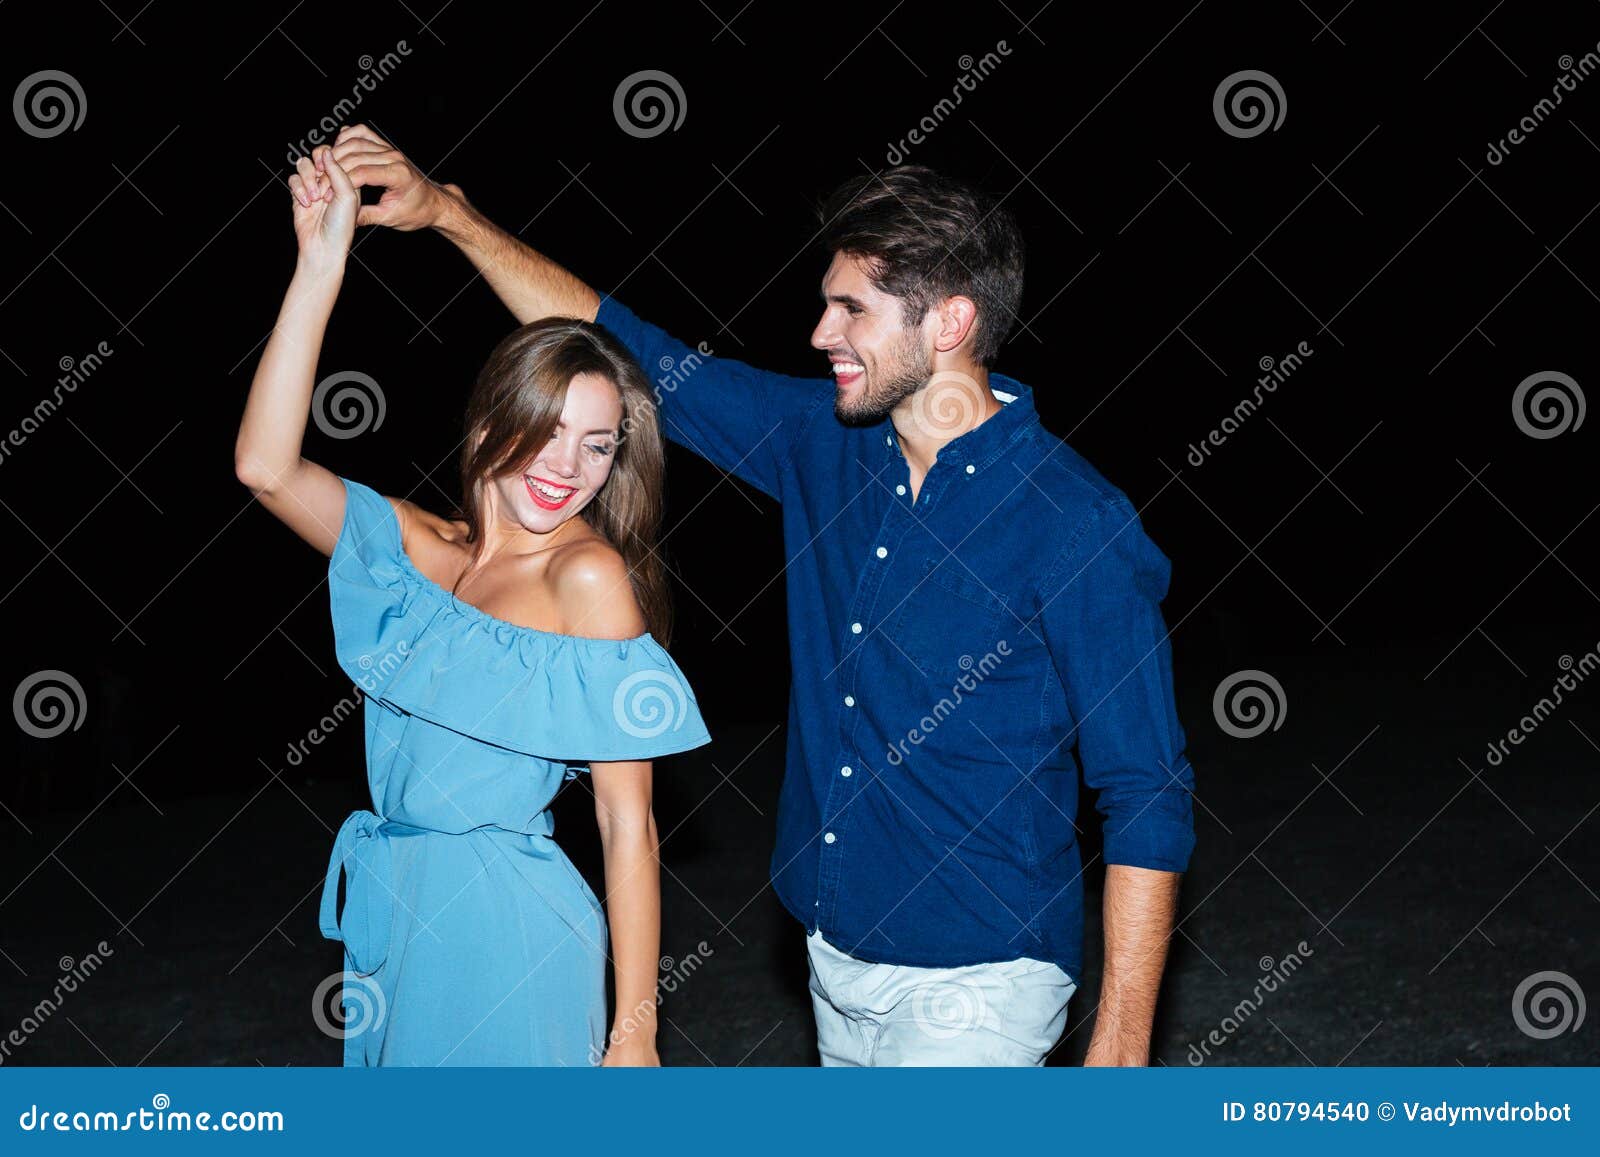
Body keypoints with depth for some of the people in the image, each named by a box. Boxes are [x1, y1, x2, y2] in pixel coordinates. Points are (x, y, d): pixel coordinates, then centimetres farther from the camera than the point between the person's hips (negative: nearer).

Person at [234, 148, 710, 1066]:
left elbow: (630, 827, -14)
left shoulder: (589, 576, -13)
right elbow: (267, 466, -8)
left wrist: (634, 1034, -15)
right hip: (397, 917, 6)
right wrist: (321, 266, -12)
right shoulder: (424, 550, 4)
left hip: (505, 929, -6)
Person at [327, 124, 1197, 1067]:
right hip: (839, 955, 7)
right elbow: (632, 352, 11)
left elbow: (1150, 803, -16)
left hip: (970, 987, -7)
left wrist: (1120, 1052, -19)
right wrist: (446, 210, 7)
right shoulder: (822, 440, 2)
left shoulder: (1076, 525, -18)